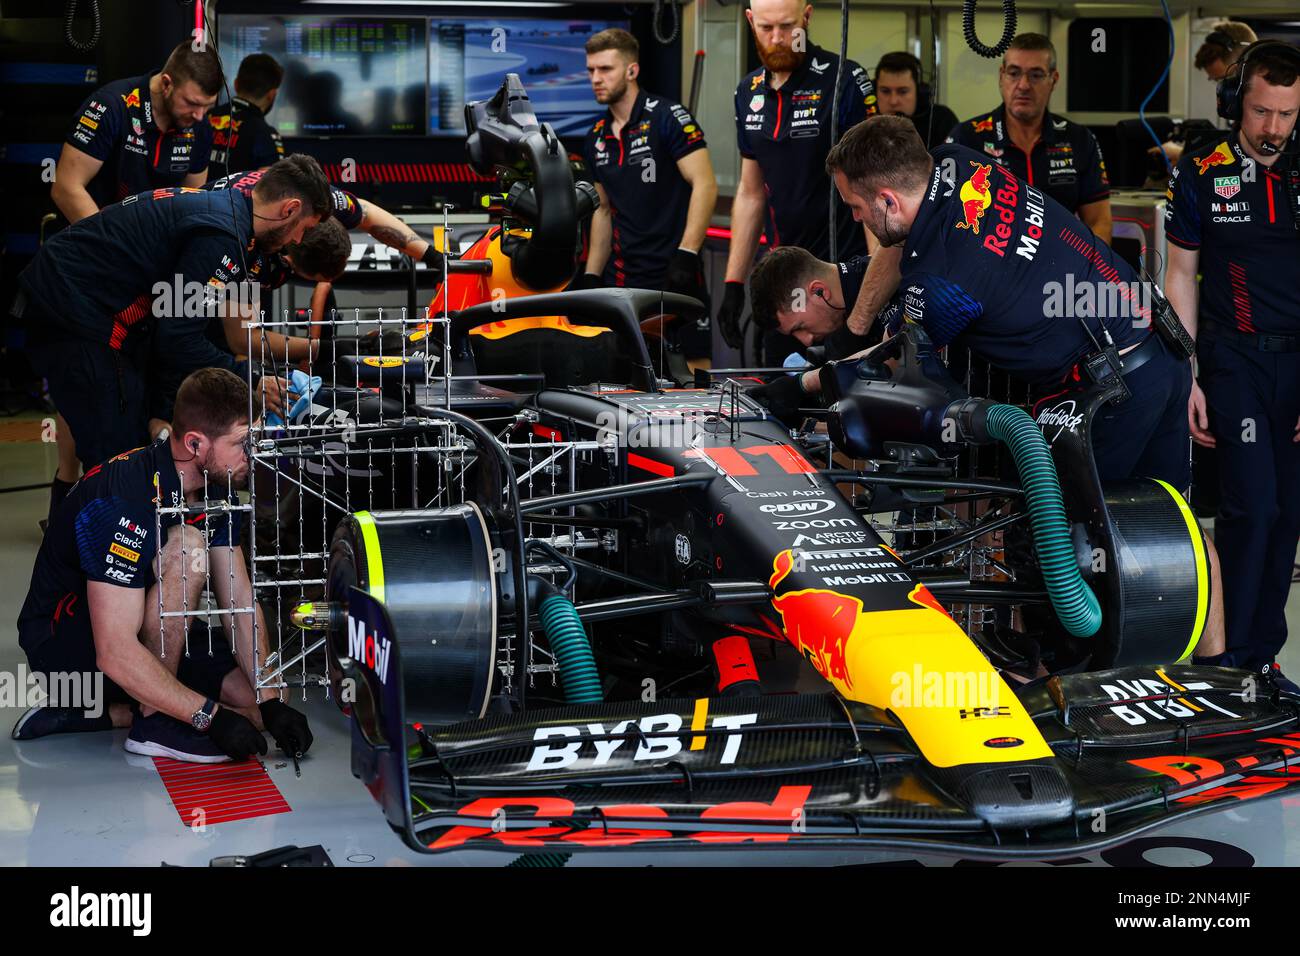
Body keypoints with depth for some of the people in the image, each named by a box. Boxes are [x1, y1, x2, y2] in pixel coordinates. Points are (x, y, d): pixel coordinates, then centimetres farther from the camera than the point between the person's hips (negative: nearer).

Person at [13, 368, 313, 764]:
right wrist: (211, 716, -32)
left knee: (252, 698, -8)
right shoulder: (124, 500, -31)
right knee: (186, 549, -30)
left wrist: (270, 703, -14)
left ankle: (92, 712, 0)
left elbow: (240, 603, -2)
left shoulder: (219, 489, -4)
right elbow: (115, 654, -33)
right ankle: (154, 720, -18)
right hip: (63, 641, -9)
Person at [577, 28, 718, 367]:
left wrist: (685, 256, -20)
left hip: (676, 273, -6)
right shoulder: (595, 139, 13)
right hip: (623, 277, 6)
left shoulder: (668, 117, -8)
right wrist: (591, 276, 14)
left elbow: (705, 185, -13)